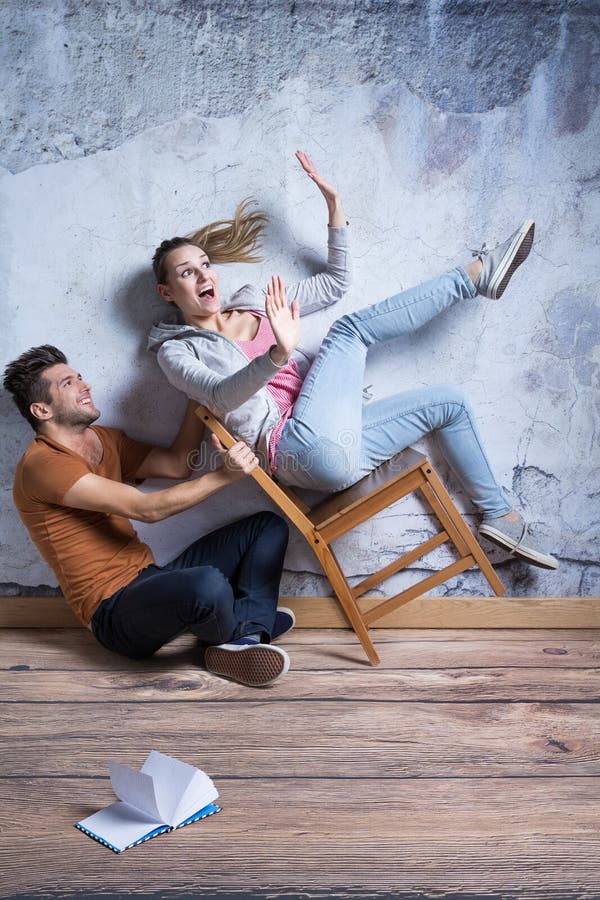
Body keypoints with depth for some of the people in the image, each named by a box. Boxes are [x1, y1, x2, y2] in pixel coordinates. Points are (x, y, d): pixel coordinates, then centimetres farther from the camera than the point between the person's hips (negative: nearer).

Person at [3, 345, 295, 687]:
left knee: (269, 526, 8)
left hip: (150, 580, 10)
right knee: (209, 586, -40)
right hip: (115, 613, -10)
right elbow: (147, 509, -20)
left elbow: (176, 464, 14)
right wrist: (223, 475, -21)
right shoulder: (42, 465, -15)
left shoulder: (103, 440, 15)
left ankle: (244, 636, -12)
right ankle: (242, 627, -3)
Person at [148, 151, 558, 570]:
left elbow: (335, 283, 24)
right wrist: (279, 354, -38)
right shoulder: (177, 350, 3)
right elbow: (223, 396, -19)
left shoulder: (251, 304, 22)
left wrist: (335, 205, 16)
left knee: (448, 402, 8)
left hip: (342, 443, 7)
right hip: (304, 447, -7)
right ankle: (477, 273, -3)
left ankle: (499, 514, 18)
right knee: (352, 328, -16)